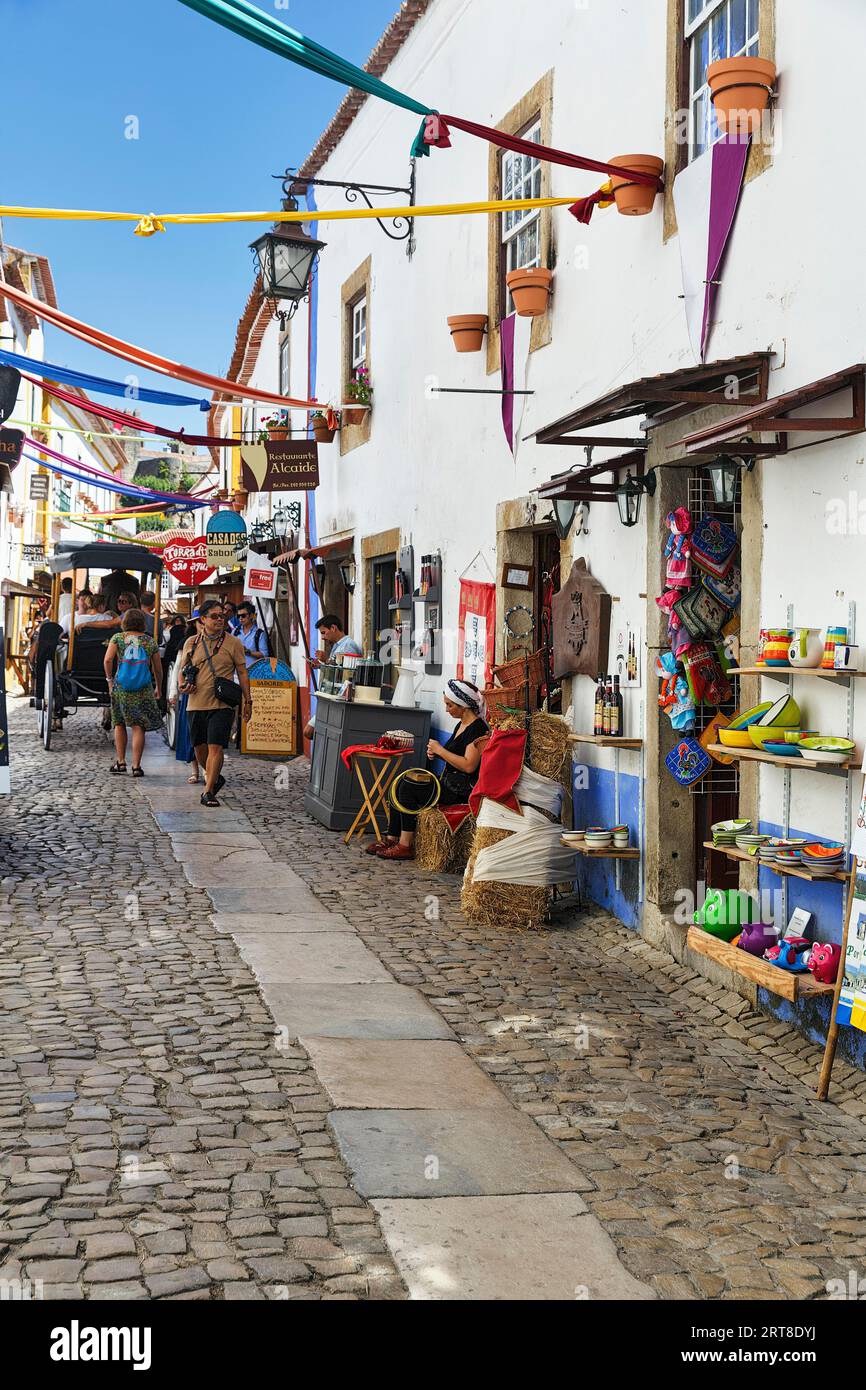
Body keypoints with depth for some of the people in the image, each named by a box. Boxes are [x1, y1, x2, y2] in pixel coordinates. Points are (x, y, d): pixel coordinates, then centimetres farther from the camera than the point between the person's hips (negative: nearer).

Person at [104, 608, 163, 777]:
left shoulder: (118, 638, 1)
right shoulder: (149, 641, 6)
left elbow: (108, 659, -13)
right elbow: (158, 669, 11)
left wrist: (109, 678, 0)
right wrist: (158, 688, 24)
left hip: (120, 687, 0)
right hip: (144, 690, 0)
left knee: (119, 724, 16)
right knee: (138, 727, 1)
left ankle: (121, 762, 15)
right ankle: (136, 766, -3)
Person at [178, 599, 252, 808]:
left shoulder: (233, 643, 3)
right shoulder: (191, 643, 9)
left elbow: (242, 673, 5)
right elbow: (183, 670, 17)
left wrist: (247, 701, 2)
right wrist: (182, 685, -4)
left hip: (222, 704, -3)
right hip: (196, 704, 3)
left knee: (215, 747, -12)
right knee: (200, 747, 11)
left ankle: (208, 792, -8)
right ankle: (214, 777, 36)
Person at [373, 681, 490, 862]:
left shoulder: (478, 729, -15)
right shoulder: (461, 725, 16)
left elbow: (469, 766, -24)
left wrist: (440, 750, -15)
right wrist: (436, 752, 4)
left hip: (462, 790, -10)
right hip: (448, 782, 10)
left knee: (408, 788, -19)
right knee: (399, 786, -4)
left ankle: (406, 845, -14)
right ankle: (392, 839, -4)